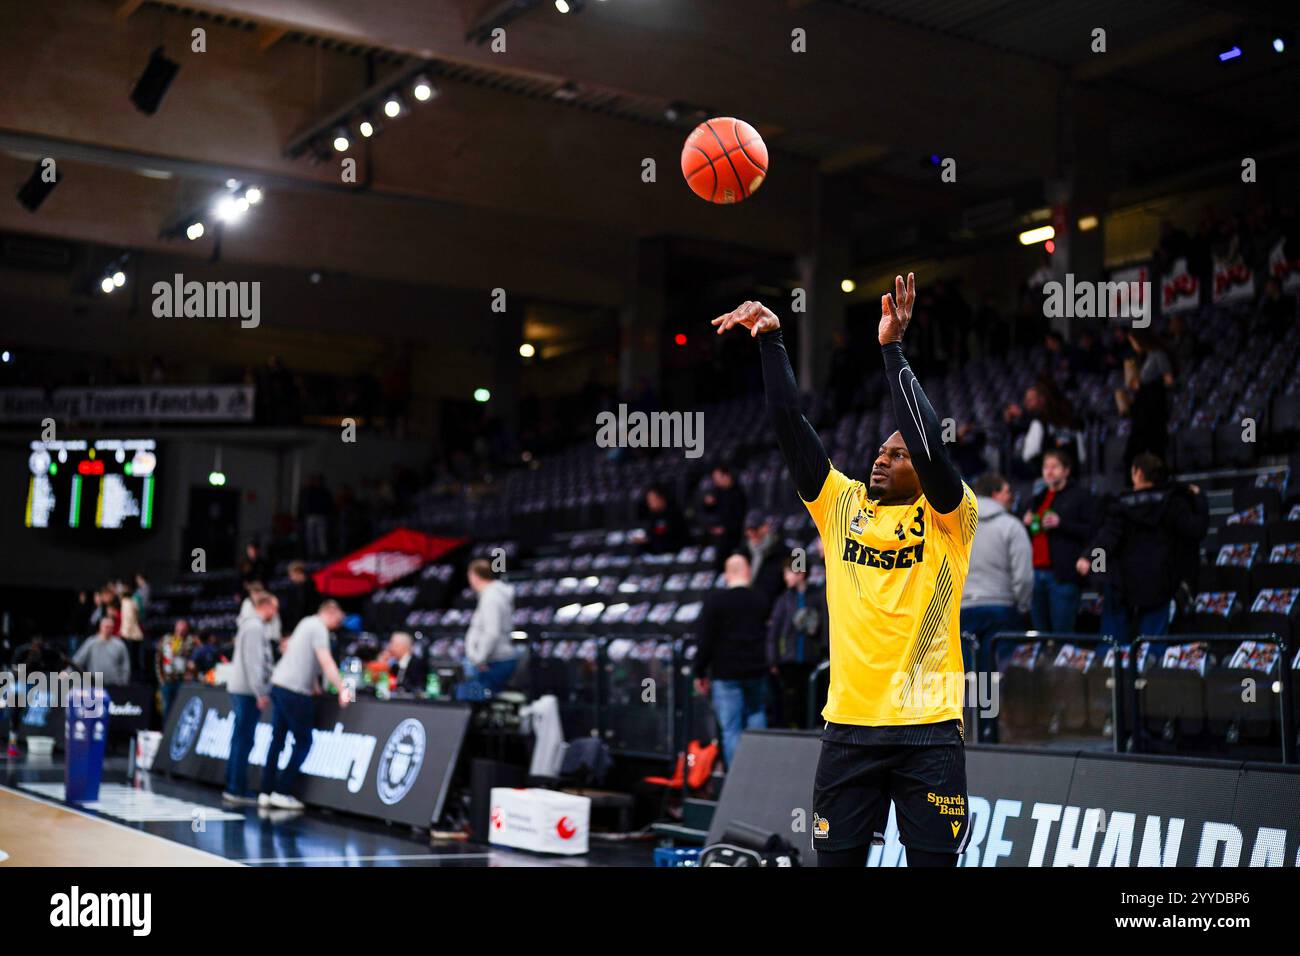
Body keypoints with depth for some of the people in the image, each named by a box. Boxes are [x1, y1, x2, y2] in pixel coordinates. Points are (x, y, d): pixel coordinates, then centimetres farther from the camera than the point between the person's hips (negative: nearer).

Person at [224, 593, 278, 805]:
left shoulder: (250, 625, 19)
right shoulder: (255, 627, -12)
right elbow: (253, 662, -19)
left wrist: (264, 690, 23)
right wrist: (261, 693, -19)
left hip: (241, 690, 10)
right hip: (247, 691, -10)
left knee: (239, 740, 12)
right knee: (244, 741, -8)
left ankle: (232, 788, 16)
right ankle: (238, 790, -7)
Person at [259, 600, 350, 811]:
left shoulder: (307, 623, 18)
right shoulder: (319, 628, -11)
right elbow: (326, 662, -22)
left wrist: (314, 685, 28)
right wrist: (342, 689, -26)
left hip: (279, 685, 9)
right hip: (295, 692, -9)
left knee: (277, 740, 11)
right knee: (303, 742, -1)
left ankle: (266, 793, 13)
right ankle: (282, 793, -1)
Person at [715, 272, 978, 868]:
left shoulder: (949, 519, -1)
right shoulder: (842, 504, 9)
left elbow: (928, 445, -19)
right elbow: (790, 425, 4)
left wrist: (892, 348, -17)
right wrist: (770, 340, -3)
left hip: (928, 732, -3)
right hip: (848, 726, 3)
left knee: (933, 860, 2)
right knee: (836, 858, 5)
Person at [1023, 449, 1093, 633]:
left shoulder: (1080, 497, 2)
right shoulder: (1039, 498, 23)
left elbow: (1091, 531, -8)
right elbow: (1027, 535, 30)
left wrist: (1061, 524, -16)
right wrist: (1026, 524, 9)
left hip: (1062, 576, -6)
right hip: (1036, 573, 7)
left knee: (1062, 633, -5)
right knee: (1040, 631, 9)